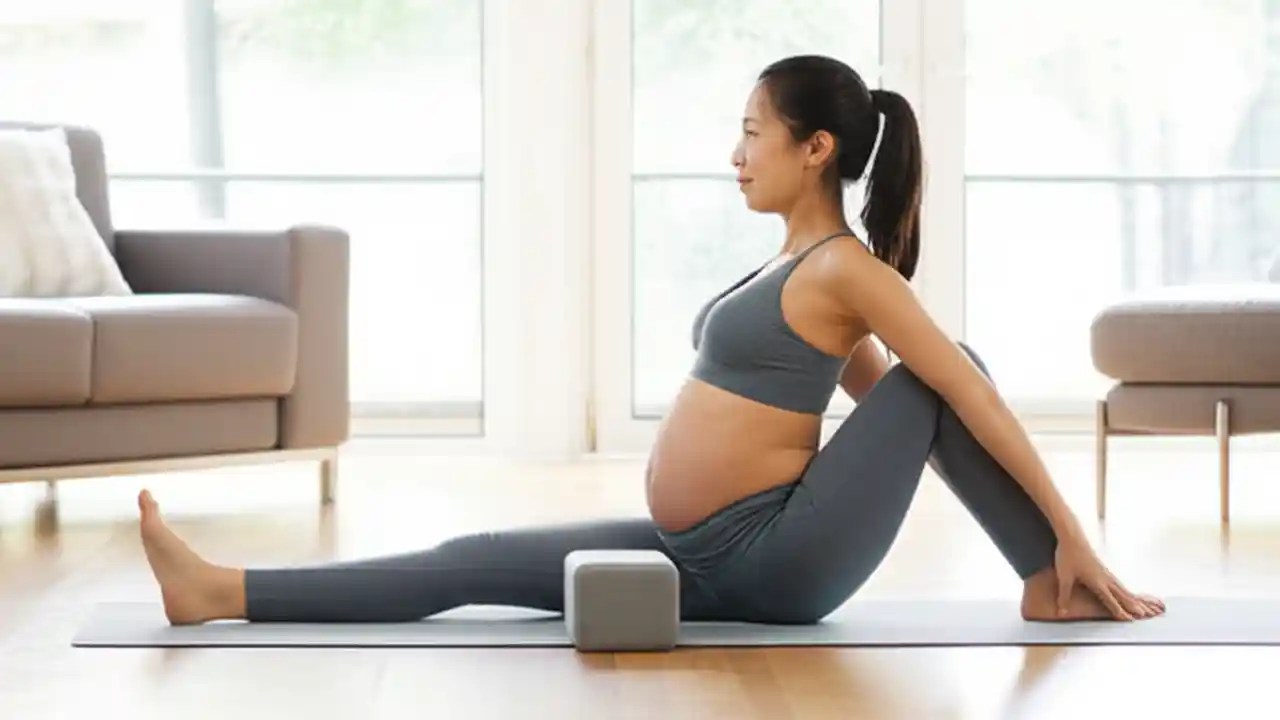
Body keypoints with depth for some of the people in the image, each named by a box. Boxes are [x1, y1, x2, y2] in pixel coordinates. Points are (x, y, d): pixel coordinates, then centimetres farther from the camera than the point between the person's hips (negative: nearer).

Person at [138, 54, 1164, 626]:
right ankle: (223, 593, 2)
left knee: (937, 374, -14)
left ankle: (1055, 588, -7)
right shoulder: (796, 269, 17)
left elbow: (974, 403, -15)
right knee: (475, 565, 3)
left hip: (782, 559, -8)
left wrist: (1073, 540, -17)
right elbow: (889, 410, 19)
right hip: (711, 564, 8)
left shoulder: (845, 269, -12)